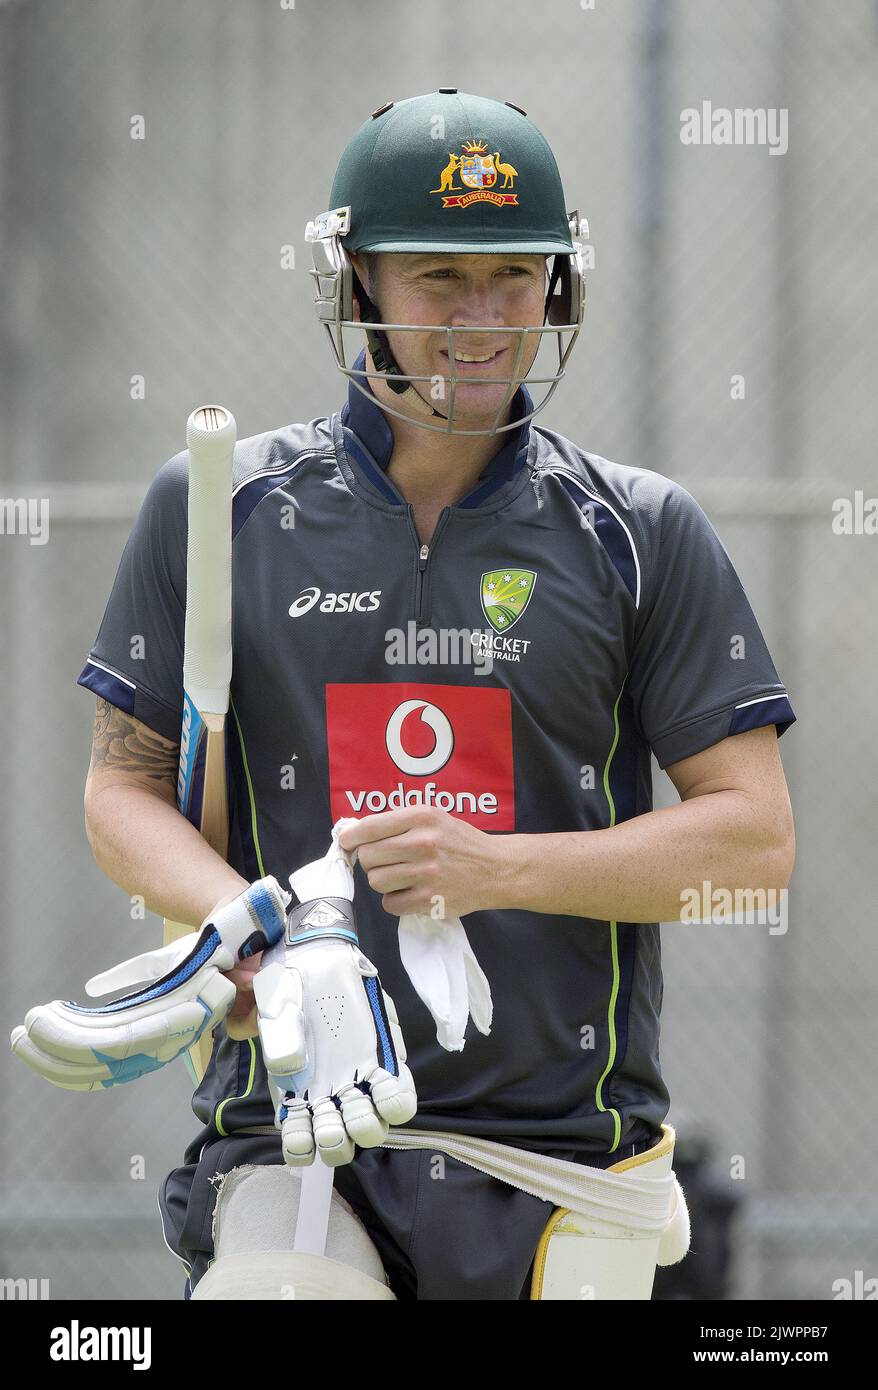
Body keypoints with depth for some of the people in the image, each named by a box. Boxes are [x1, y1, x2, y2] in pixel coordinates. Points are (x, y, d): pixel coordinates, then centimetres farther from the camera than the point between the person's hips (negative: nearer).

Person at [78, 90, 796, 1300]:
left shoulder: (644, 536, 7)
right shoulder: (219, 509, 9)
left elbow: (755, 837, 2)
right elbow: (124, 788, 11)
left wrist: (493, 867, -11)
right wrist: (234, 915, -10)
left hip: (561, 1145, 1)